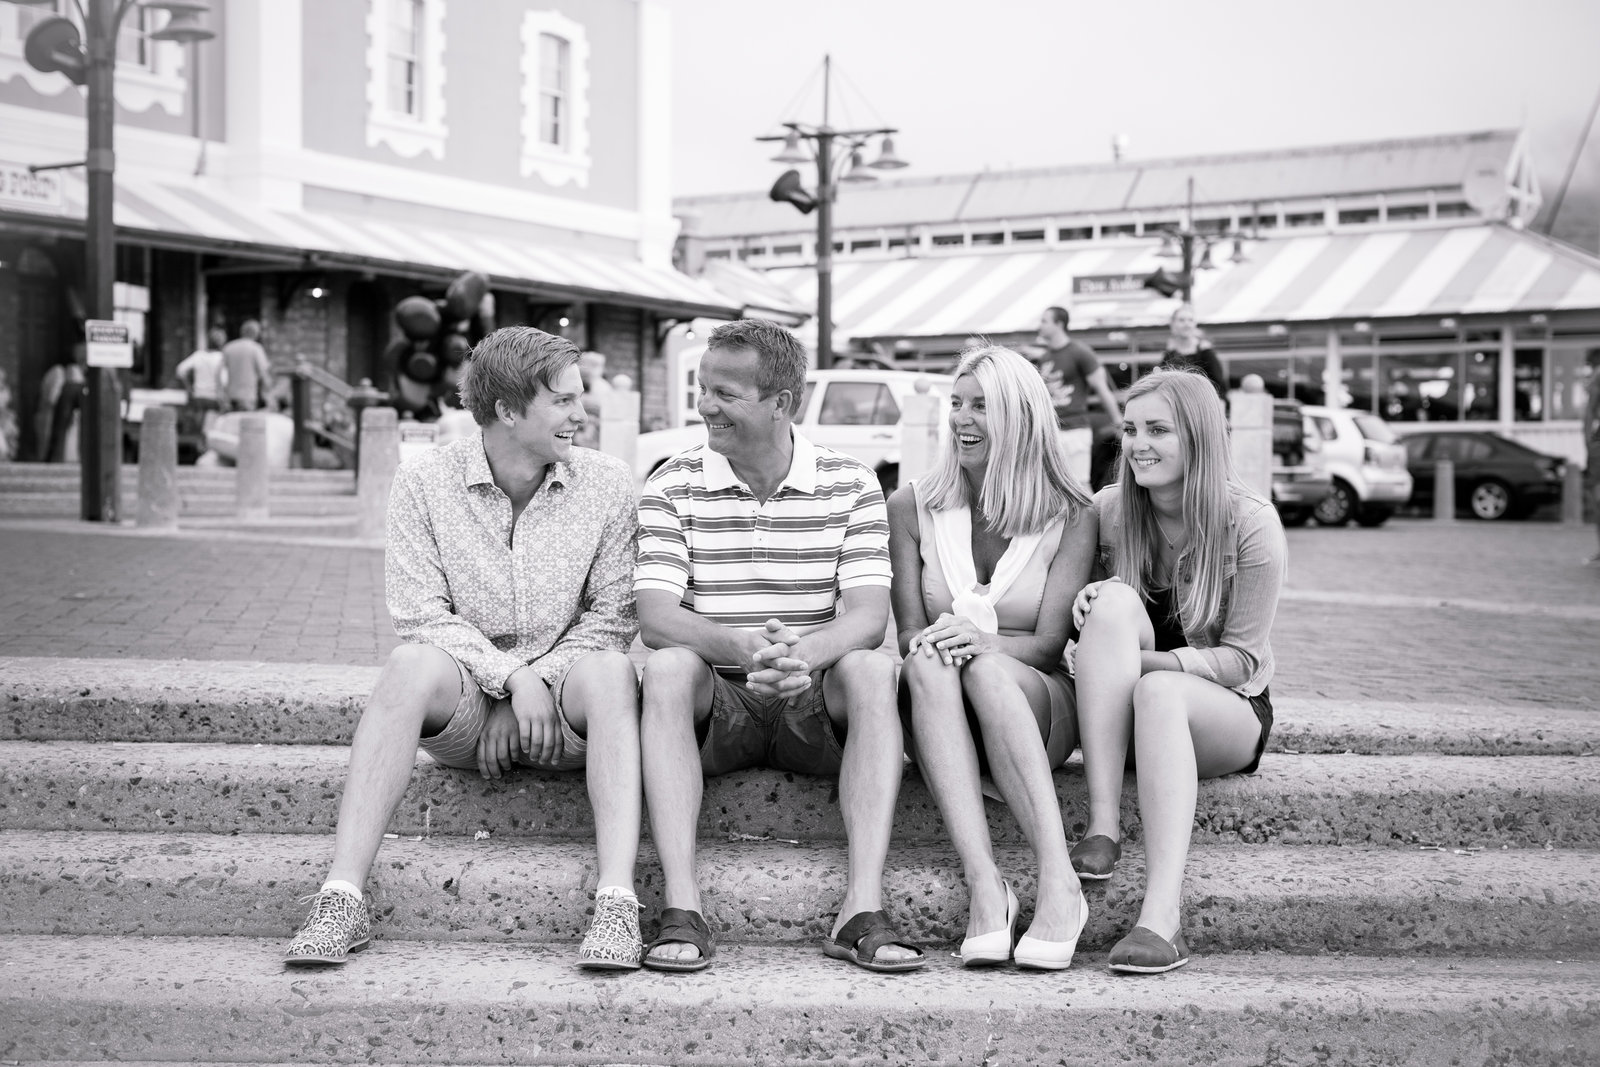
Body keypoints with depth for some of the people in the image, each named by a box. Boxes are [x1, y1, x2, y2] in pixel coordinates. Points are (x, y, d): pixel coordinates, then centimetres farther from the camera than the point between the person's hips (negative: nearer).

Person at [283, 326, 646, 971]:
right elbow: (419, 615, -7)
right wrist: (509, 677, -20)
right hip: (464, 704, 0)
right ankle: (341, 901, -35)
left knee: (610, 671, -32)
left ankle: (617, 906, -41)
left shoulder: (607, 485, 0)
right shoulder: (424, 482, -2)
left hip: (559, 701, 1)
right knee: (413, 664, -32)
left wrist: (536, 687, -14)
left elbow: (611, 617, -2)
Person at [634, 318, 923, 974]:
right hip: (716, 701, 0)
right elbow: (656, 619, -11)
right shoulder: (672, 488, 2)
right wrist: (744, 648, -32)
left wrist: (806, 654, -33)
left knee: (872, 669, -30)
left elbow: (868, 616, -10)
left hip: (813, 707, 0)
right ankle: (681, 910, -38)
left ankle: (862, 912, -36)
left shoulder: (850, 486, 2)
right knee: (667, 667, -31)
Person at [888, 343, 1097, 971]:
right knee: (928, 665, -34)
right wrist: (931, 643, -24)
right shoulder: (912, 507, 8)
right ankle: (983, 885, -47)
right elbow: (909, 632, 2)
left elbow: (1050, 643, -6)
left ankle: (1058, 884, -47)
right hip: (939, 708, 1)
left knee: (986, 669, -36)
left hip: (1039, 705, -1)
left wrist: (986, 641, -28)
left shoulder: (1071, 517, 2)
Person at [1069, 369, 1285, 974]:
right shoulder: (1107, 511, 0)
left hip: (1228, 710, -3)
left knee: (1160, 691, -39)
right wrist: (1090, 609, -17)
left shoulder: (1251, 525, -10)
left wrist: (1152, 661, -26)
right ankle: (1101, 826, -37)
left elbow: (1242, 659, -11)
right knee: (1114, 600, -28)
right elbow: (1075, 623, 9)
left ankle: (1162, 917, -51)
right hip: (1116, 714, 3)